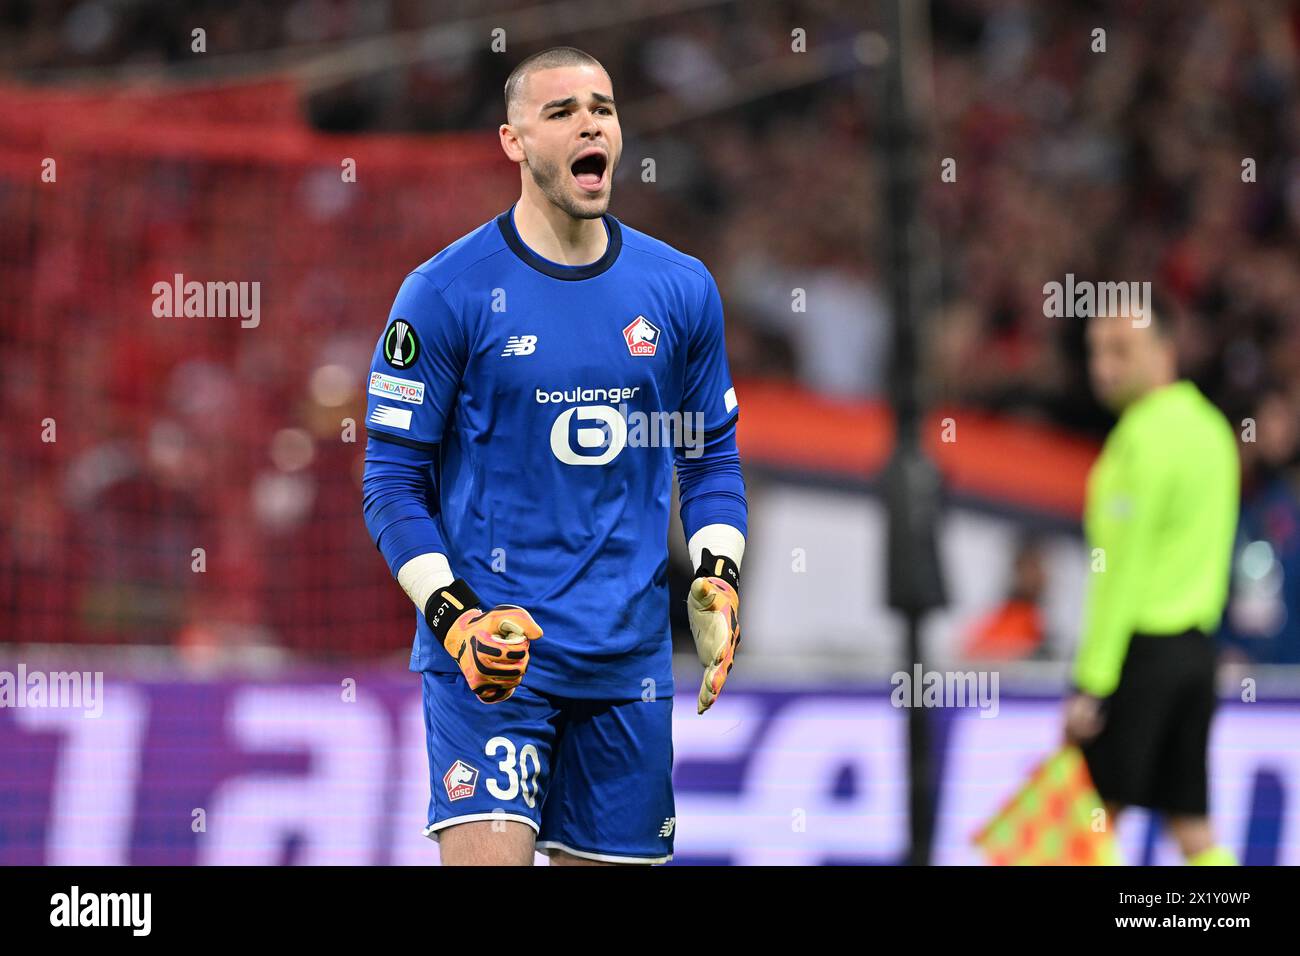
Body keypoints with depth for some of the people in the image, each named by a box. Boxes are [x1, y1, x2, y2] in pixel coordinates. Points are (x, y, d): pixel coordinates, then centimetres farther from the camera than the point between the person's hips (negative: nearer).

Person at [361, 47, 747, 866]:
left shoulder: (681, 290, 8)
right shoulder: (446, 293, -5)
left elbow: (712, 459, 17)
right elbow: (392, 483, -2)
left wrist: (718, 582, 1)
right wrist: (454, 619, -14)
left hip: (629, 659, 4)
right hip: (488, 654, -4)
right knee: (488, 852, -17)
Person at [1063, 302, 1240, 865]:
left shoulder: (1145, 437, -13)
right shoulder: (1211, 428, 13)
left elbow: (1122, 569, -17)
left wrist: (1091, 683, -17)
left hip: (1139, 644, -8)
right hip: (1196, 644, 8)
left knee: (1093, 819, -2)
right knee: (1192, 824, 6)